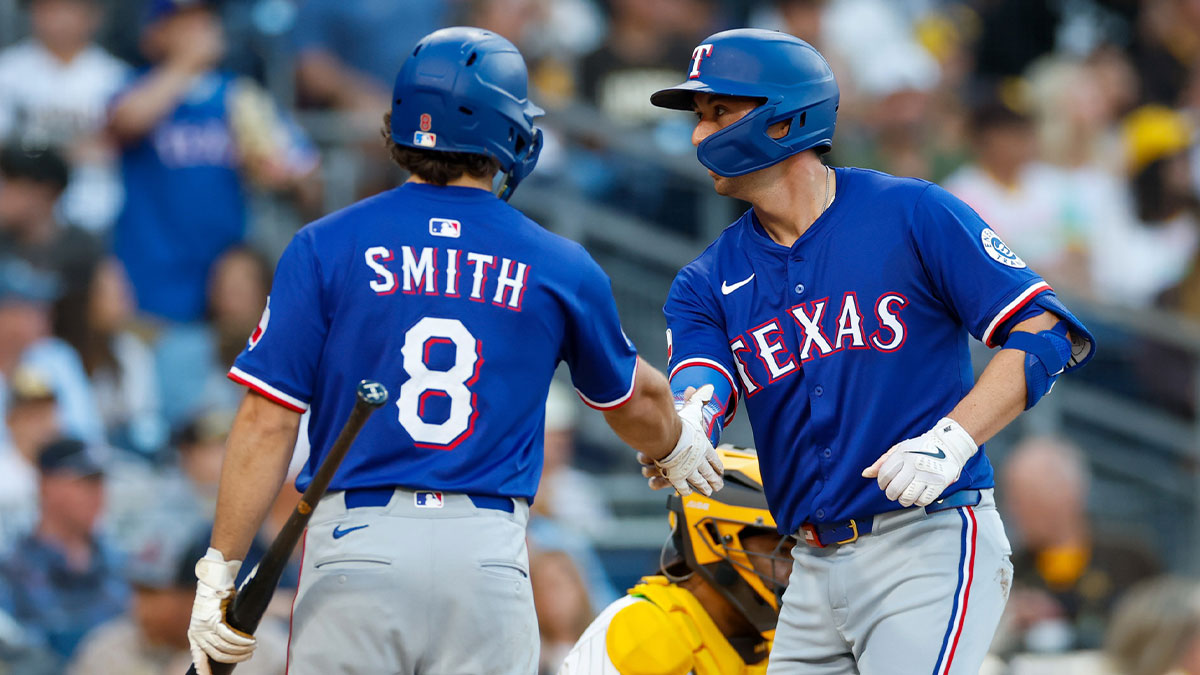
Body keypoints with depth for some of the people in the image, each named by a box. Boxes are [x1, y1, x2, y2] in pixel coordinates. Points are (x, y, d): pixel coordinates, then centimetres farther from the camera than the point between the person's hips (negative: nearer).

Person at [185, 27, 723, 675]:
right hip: (488, 549, 1)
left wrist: (220, 571, 1)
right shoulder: (558, 267, 7)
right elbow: (633, 401, 26)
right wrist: (676, 444, 49)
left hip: (356, 542, -1)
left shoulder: (326, 246, 1)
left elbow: (268, 422, -3)